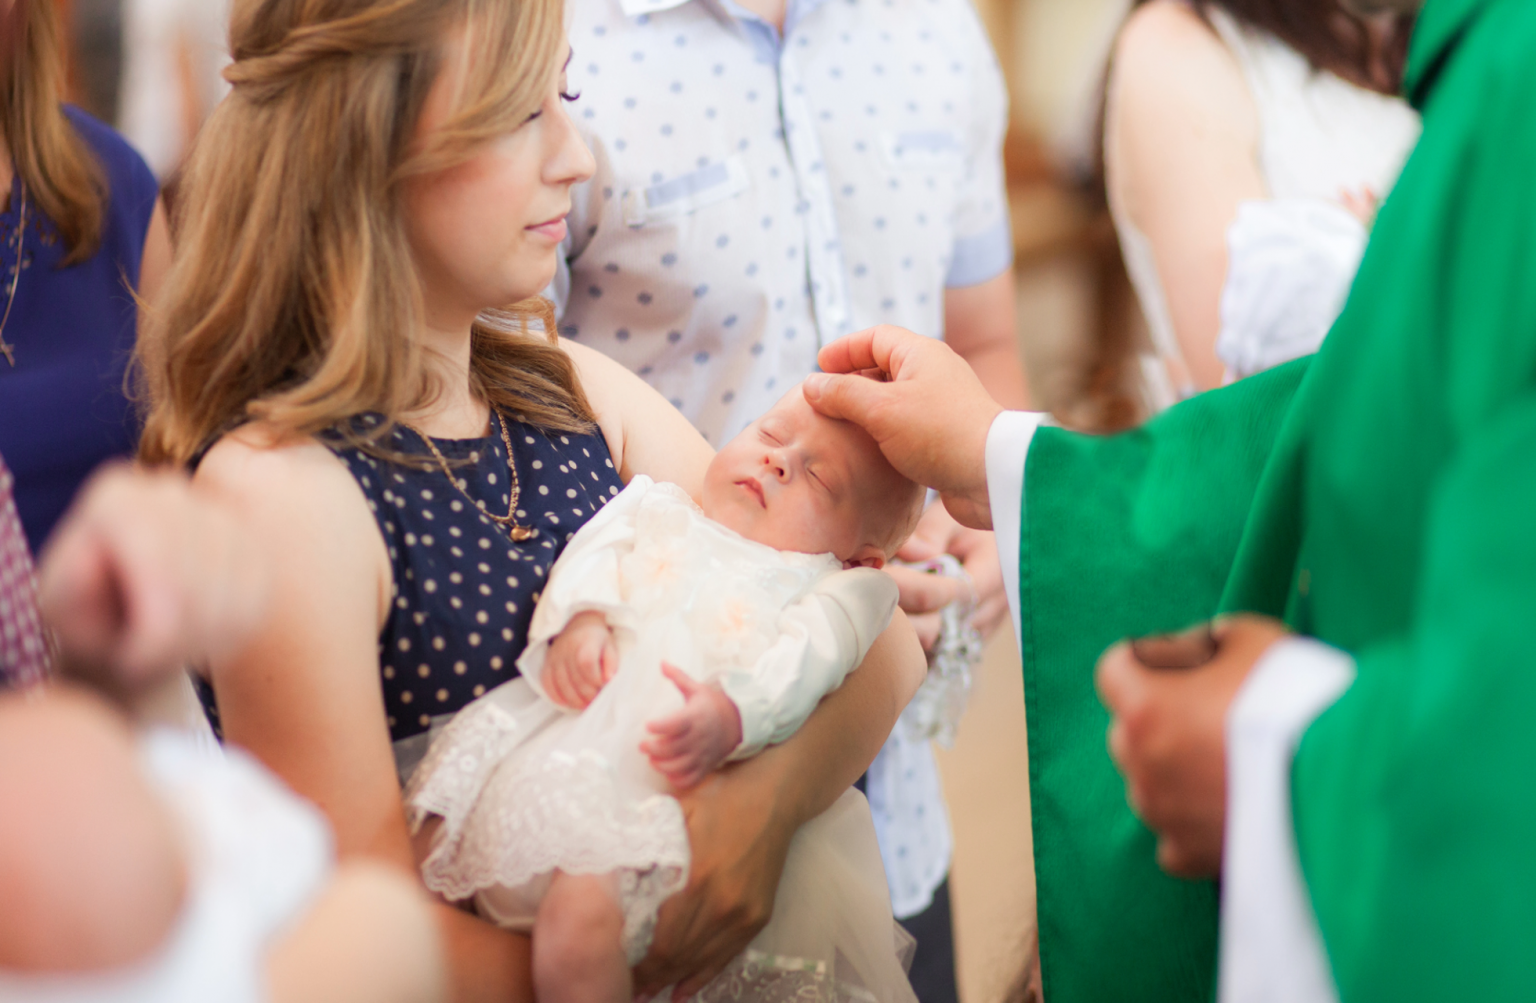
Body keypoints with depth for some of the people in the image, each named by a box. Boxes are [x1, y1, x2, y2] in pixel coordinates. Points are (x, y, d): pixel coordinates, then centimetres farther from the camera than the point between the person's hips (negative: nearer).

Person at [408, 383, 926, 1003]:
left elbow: (798, 666, -2)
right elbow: (594, 552, 11)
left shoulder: (828, 589, 16)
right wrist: (578, 619, -11)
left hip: (647, 783, -4)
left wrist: (732, 713, -23)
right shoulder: (663, 512, 26)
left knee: (585, 910, -29)